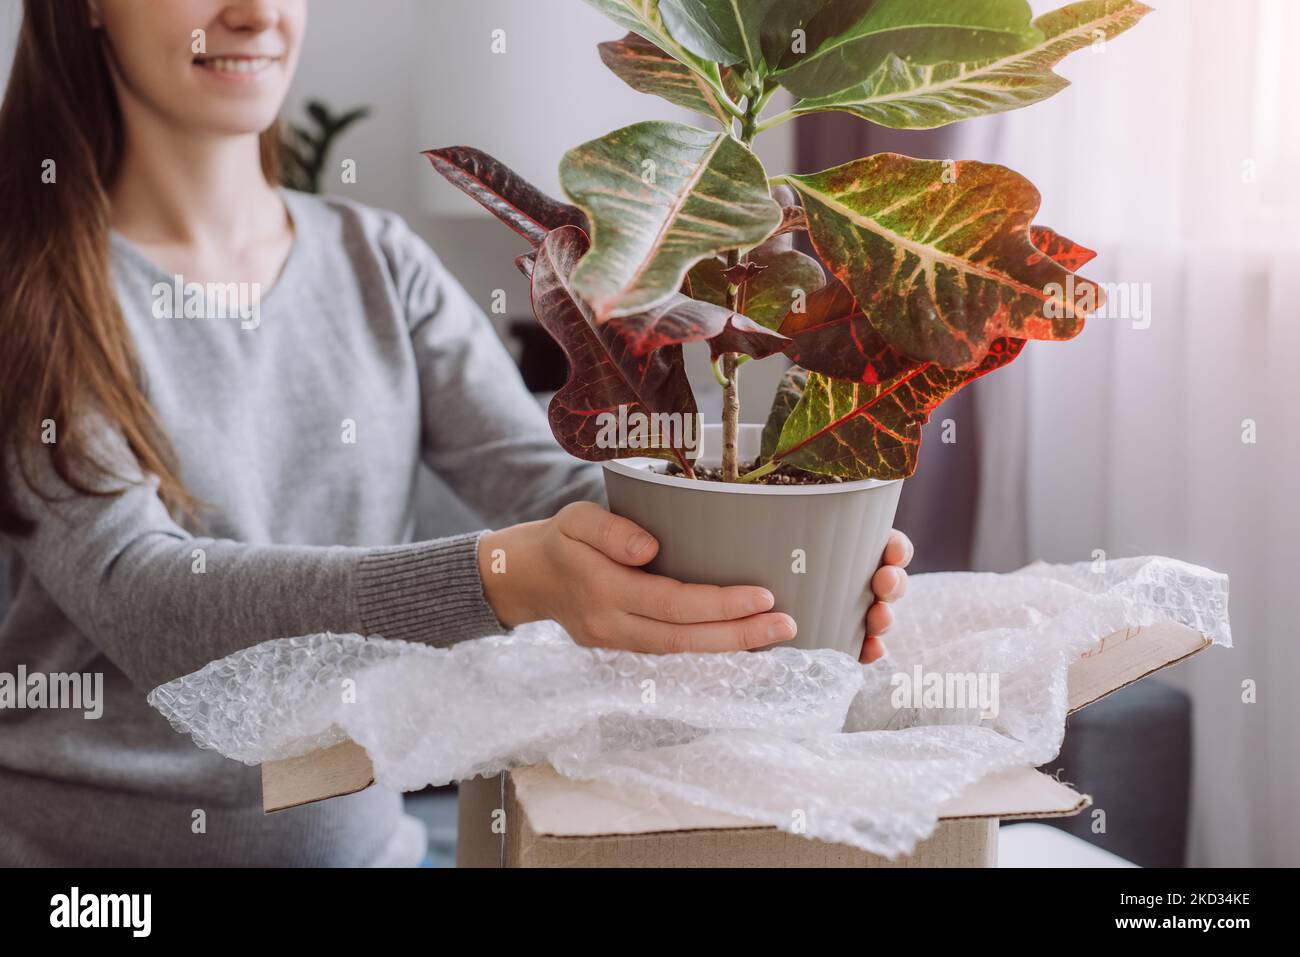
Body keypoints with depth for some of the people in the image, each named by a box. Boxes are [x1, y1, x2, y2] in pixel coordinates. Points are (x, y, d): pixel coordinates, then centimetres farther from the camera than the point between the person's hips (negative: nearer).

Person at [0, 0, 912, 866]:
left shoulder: (383, 263, 5)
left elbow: (553, 479, -7)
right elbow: (139, 601, -23)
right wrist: (504, 579, -38)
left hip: (356, 833, 3)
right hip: (88, 840, -2)